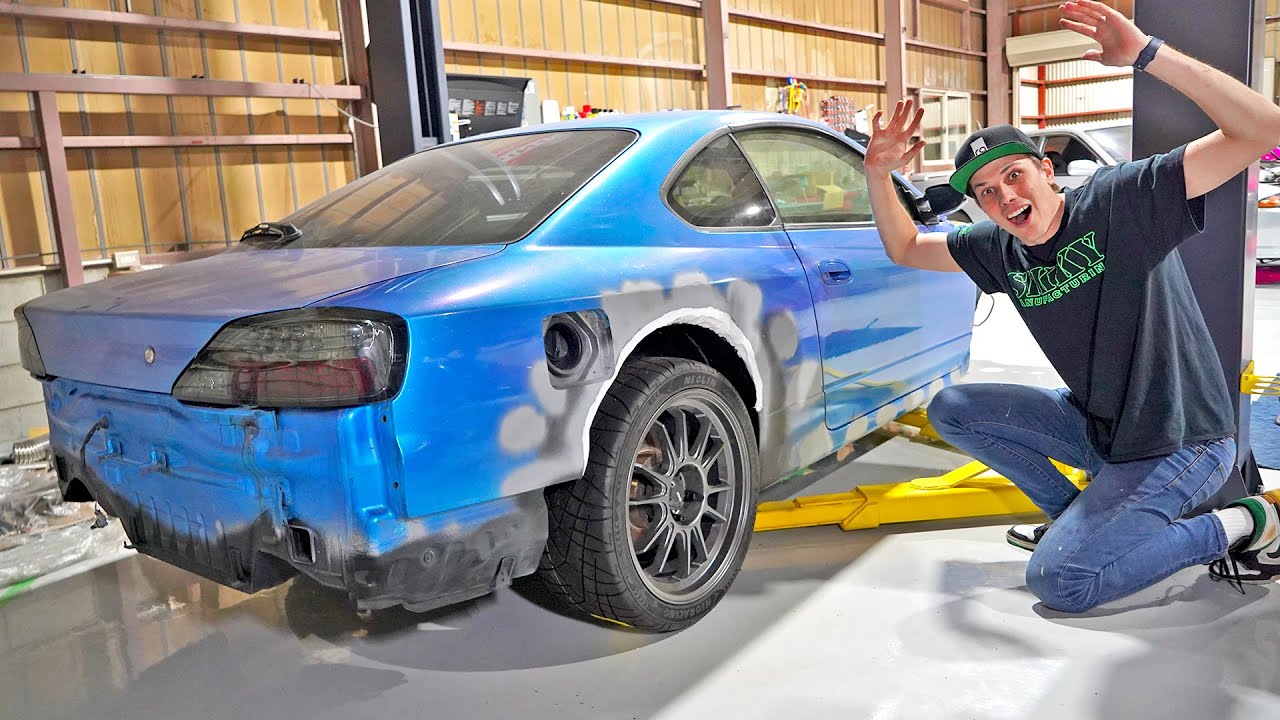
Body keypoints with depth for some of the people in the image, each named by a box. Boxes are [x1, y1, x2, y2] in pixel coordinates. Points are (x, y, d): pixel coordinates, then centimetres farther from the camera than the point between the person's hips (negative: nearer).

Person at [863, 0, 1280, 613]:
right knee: (951, 409, 2)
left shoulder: (1121, 200, -19)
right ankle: (1075, 515, 13)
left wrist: (1147, 53, -36)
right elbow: (905, 248, 9)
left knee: (1057, 580, -18)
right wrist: (878, 173, -9)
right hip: (1094, 425, 7)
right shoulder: (1000, 250, -1)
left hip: (1179, 443, -7)